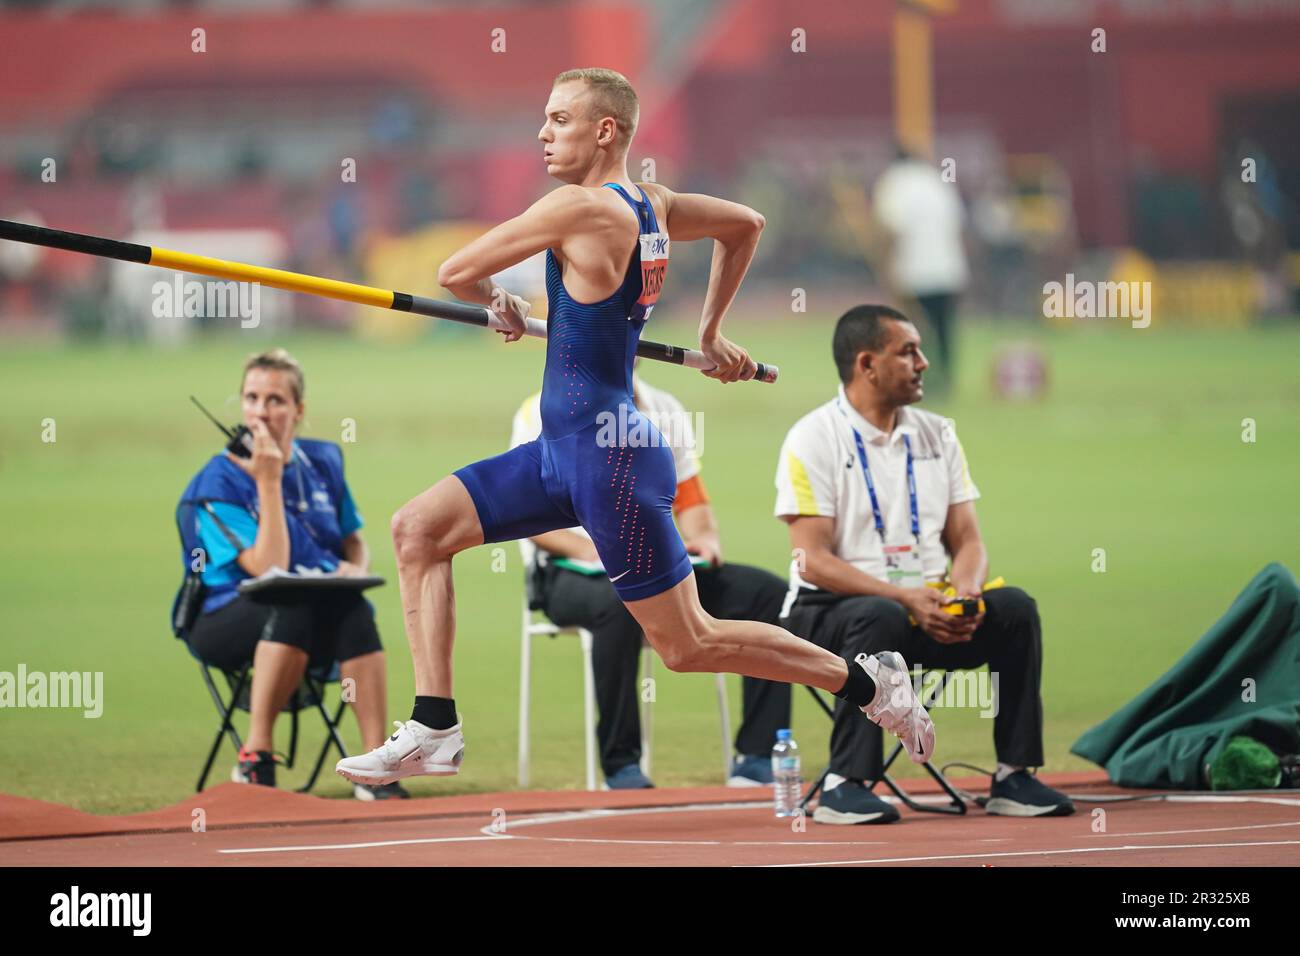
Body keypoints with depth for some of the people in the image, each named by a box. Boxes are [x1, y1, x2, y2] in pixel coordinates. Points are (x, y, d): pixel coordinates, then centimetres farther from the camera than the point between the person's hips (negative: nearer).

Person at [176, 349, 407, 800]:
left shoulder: (322, 462, 7)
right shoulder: (219, 482, -10)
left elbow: (354, 541, 19)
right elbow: (269, 569, -21)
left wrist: (356, 569, -5)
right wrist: (269, 482, -23)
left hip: (318, 627, 4)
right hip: (226, 622, -4)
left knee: (353, 608, -32)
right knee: (299, 605, -38)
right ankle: (255, 758, -30)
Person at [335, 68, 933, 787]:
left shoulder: (582, 207, -18)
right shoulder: (652, 206, 7)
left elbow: (454, 273, -16)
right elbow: (746, 225, 24)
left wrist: (499, 303, 7)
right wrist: (711, 332, 31)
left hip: (609, 457, -10)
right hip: (563, 451, 10)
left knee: (688, 646, 0)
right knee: (417, 528, 4)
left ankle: (868, 681, 15)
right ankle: (433, 733, 1)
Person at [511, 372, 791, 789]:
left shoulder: (665, 411, 17)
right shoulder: (544, 413, 0)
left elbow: (690, 500, 16)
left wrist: (705, 537, -7)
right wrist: (597, 551, -24)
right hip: (572, 572, -5)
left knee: (767, 593, -16)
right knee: (619, 601, -41)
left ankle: (755, 756, -18)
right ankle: (621, 762, -31)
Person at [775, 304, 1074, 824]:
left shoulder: (936, 435, 12)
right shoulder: (812, 440, -7)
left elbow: (967, 540, 10)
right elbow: (813, 560, -14)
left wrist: (965, 591, -14)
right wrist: (903, 597, -25)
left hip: (928, 608, 5)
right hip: (830, 611, -5)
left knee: (1014, 607, -19)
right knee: (881, 618, -38)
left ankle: (1014, 776, -15)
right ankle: (845, 785, -35)